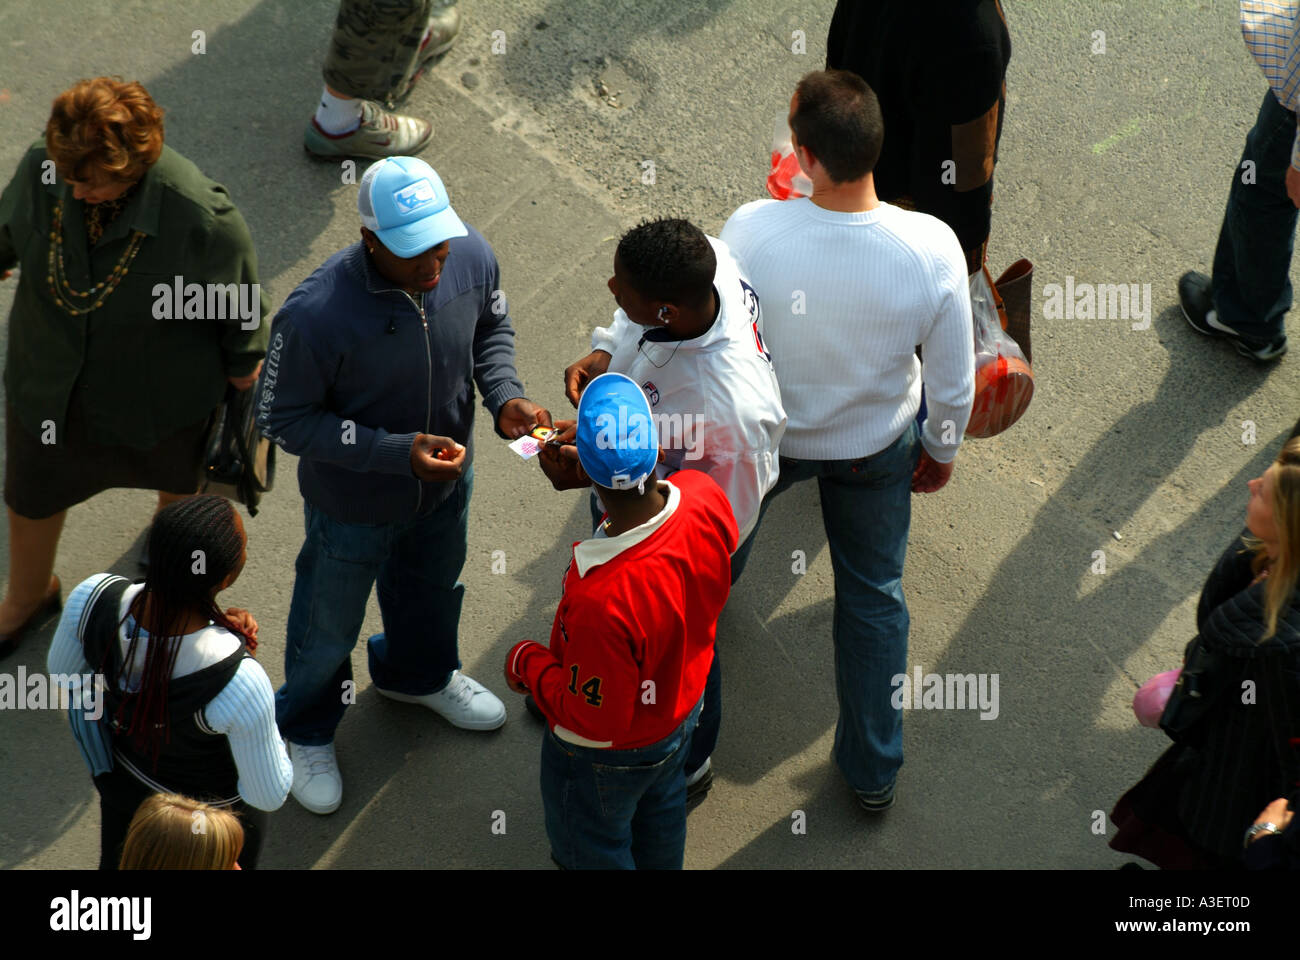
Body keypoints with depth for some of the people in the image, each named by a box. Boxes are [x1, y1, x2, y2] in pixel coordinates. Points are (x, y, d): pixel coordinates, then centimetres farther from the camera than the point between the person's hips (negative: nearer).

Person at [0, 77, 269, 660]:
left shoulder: (199, 214, -35)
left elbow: (239, 303, -16)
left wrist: (242, 367, -3)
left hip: (160, 392, -3)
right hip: (49, 383, 3)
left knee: (176, 474, 30)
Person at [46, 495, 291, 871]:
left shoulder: (92, 597, -35)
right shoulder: (238, 682, -47)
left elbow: (65, 670, -9)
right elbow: (269, 794, -27)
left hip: (126, 769, 4)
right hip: (212, 804, -3)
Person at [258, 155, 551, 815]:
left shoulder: (471, 258, -23)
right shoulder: (315, 316, -38)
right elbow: (282, 417, -25)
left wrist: (504, 396, -19)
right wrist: (398, 452, -31)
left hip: (445, 485, 5)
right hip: (353, 503, -5)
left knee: (431, 589, 34)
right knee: (328, 625, 22)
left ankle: (418, 674, 68)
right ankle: (306, 728, 54)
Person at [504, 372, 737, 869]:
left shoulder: (600, 601, -47)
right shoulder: (706, 496, -29)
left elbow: (594, 717, -31)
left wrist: (528, 664, -15)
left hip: (607, 755, -6)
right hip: (682, 707, 6)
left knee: (593, 853, 25)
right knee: (660, 813, 36)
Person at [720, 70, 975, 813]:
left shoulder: (754, 231, -34)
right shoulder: (932, 247, -30)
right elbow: (955, 380, -16)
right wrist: (942, 449, 6)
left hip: (762, 434, -1)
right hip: (877, 444, 1)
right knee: (874, 592, 24)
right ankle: (874, 770, 40)